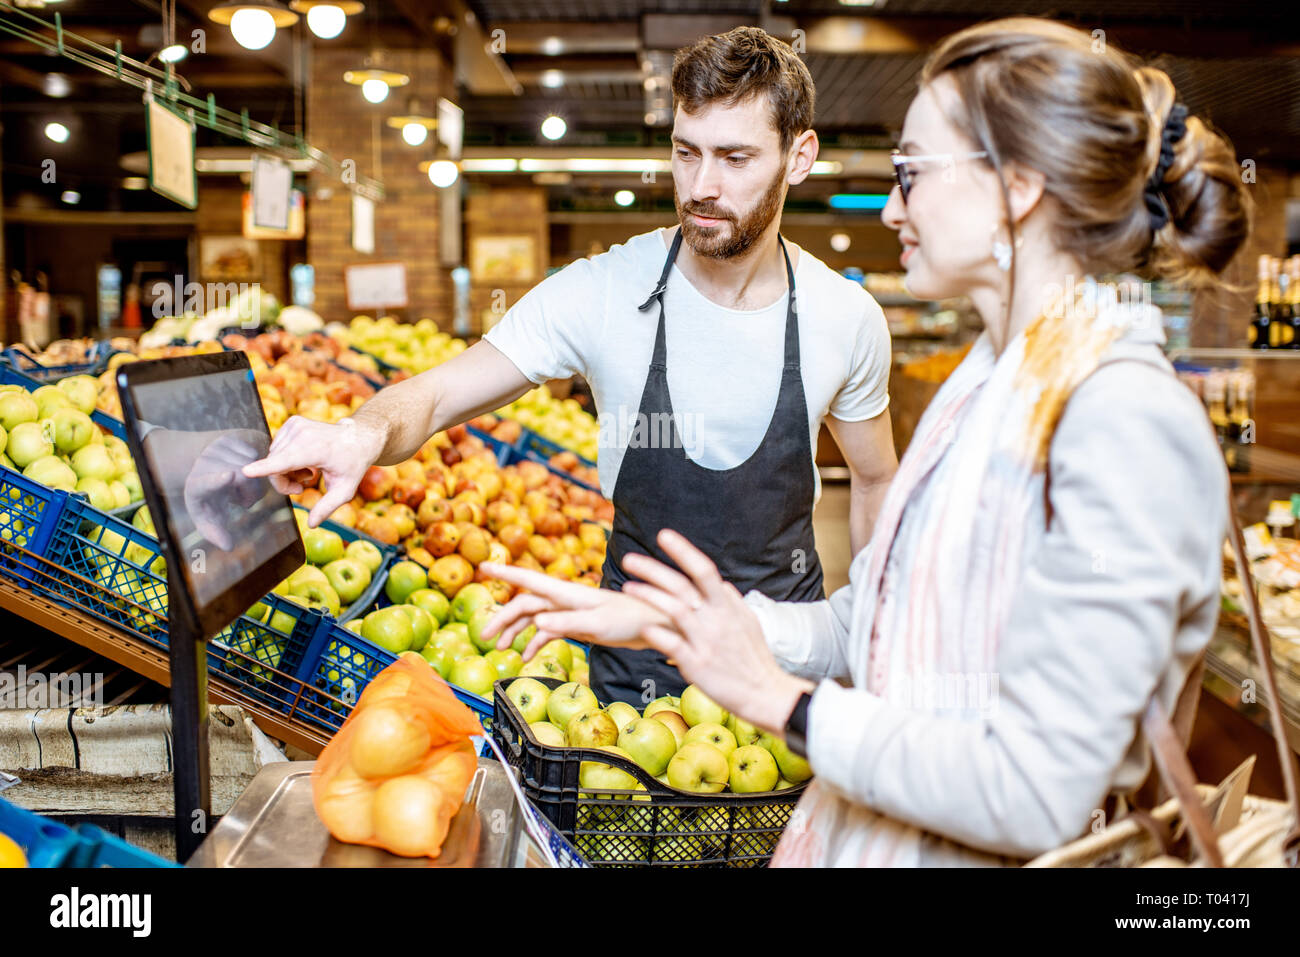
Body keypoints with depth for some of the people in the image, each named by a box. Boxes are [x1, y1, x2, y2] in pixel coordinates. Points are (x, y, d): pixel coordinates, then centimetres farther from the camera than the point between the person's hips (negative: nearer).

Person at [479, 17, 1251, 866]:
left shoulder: (1125, 422, -23)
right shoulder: (983, 384, 6)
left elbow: (1038, 791, -26)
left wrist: (779, 697, -18)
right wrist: (656, 617, 1)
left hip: (966, 852, -8)